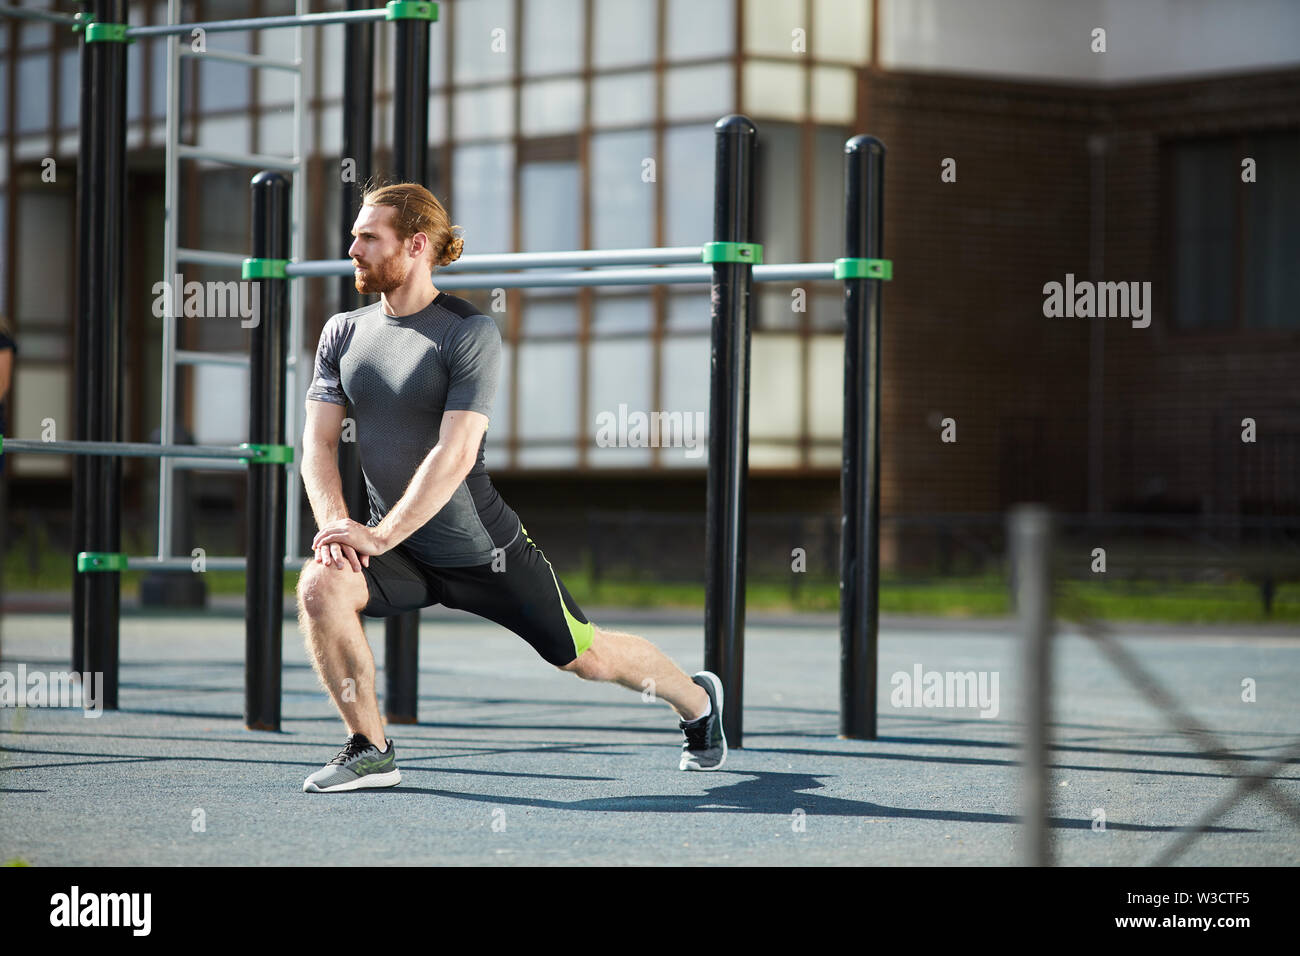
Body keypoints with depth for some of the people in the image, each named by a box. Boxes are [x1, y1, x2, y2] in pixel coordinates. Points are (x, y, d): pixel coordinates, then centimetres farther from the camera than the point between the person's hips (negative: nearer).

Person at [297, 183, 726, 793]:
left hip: (486, 553, -4)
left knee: (586, 656, 9)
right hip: (404, 556, 4)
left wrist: (379, 535, -30)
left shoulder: (469, 332, -16)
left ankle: (697, 700, 41)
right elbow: (319, 441, -1)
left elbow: (454, 454, -24)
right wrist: (334, 524, -20)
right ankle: (370, 752, -10)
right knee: (320, 585, -25)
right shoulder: (343, 332, 2)